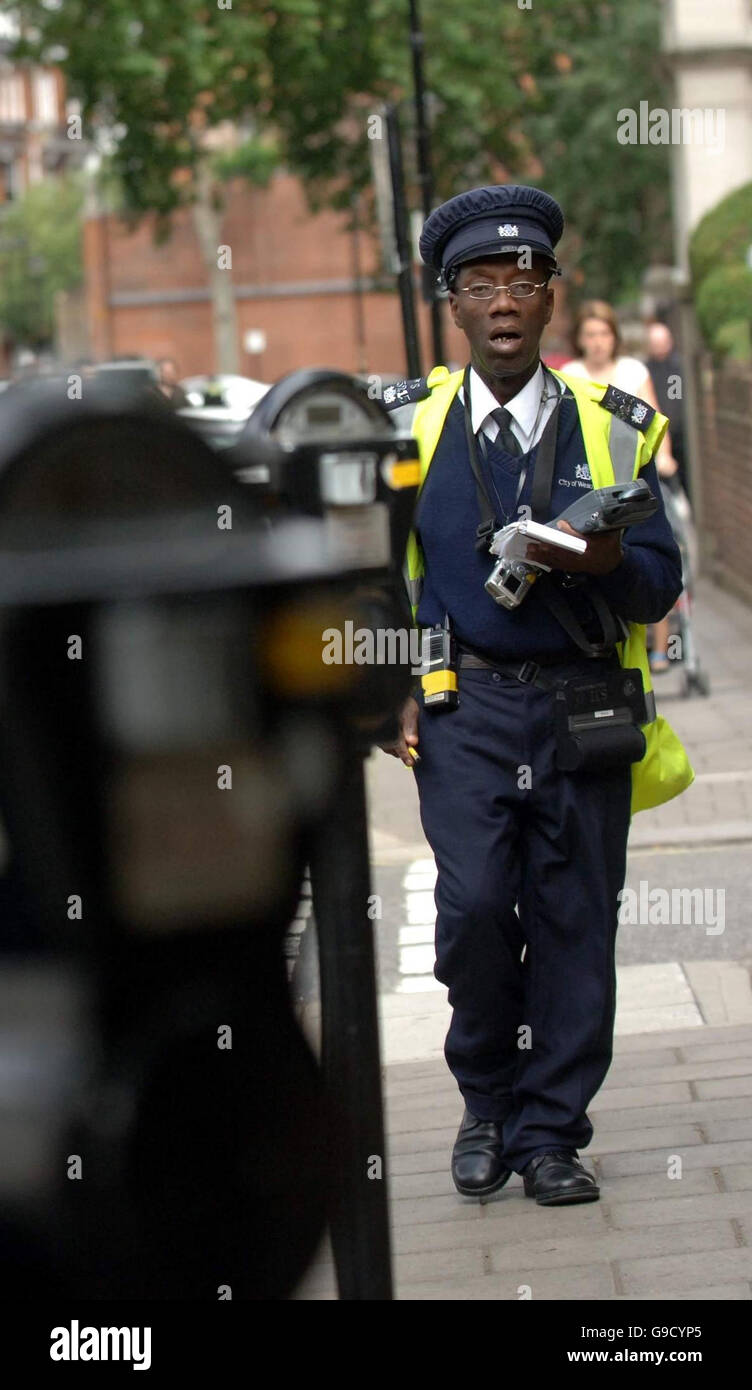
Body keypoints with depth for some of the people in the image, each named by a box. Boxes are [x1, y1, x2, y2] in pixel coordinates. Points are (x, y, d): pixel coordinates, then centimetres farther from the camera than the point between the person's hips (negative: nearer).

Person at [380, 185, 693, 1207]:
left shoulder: (611, 430, 9)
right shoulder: (411, 424, 10)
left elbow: (661, 581, 5)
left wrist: (600, 560, -17)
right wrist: (392, 688, 2)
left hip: (585, 707, 1)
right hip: (464, 707, -1)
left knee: (575, 920, -1)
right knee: (475, 902, -15)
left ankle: (551, 1134, 11)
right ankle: (487, 1102, 9)